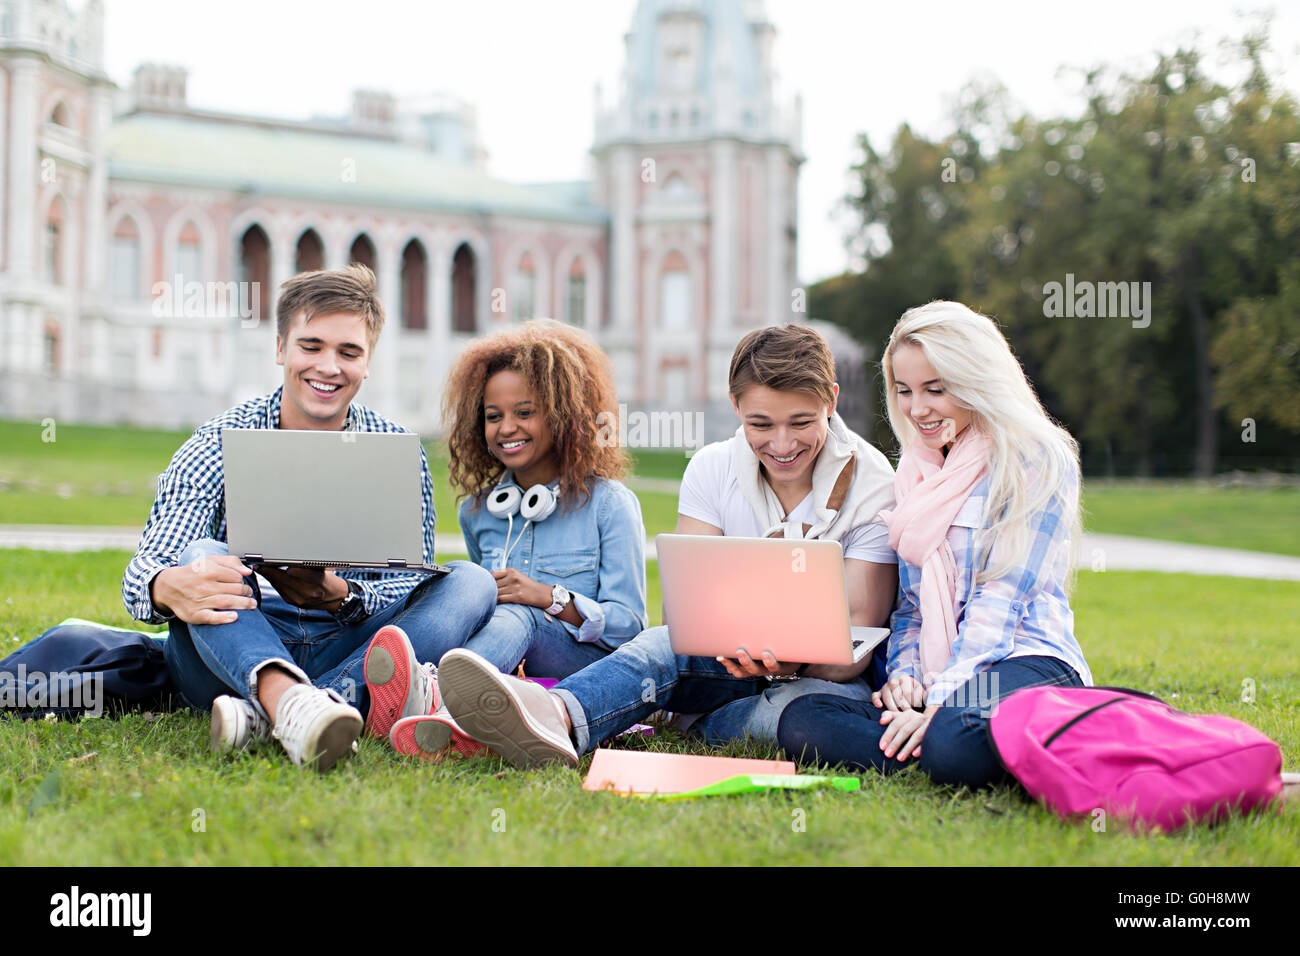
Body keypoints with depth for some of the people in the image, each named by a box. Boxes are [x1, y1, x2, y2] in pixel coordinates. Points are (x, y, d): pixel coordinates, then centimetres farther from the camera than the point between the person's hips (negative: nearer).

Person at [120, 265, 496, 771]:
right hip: (234, 656, -1)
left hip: (344, 652, 2)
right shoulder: (220, 445, 0)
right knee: (202, 555, -28)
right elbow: (142, 574, -11)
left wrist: (342, 595, -26)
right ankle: (290, 700, -60)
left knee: (470, 582, -20)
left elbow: (413, 586, -2)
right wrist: (171, 587, -38)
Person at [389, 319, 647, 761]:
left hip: (589, 667, -4)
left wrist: (550, 598, -17)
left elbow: (629, 625, -3)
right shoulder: (476, 511, 19)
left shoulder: (608, 503, 4)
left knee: (517, 617, -36)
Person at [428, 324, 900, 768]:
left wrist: (794, 660, -37)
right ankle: (555, 716, -66)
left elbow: (859, 634, -13)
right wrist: (735, 643, -32)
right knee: (665, 643, -33)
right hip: (735, 664, 2)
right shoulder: (713, 470, 0)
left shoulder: (870, 484, -9)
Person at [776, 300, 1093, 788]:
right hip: (936, 678, 8)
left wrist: (942, 701, -17)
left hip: (1025, 661, -7)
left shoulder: (1038, 461, -2)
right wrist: (903, 674, 0)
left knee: (952, 744, -42)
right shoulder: (915, 472, 20)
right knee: (800, 723, -22)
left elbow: (1002, 598, -9)